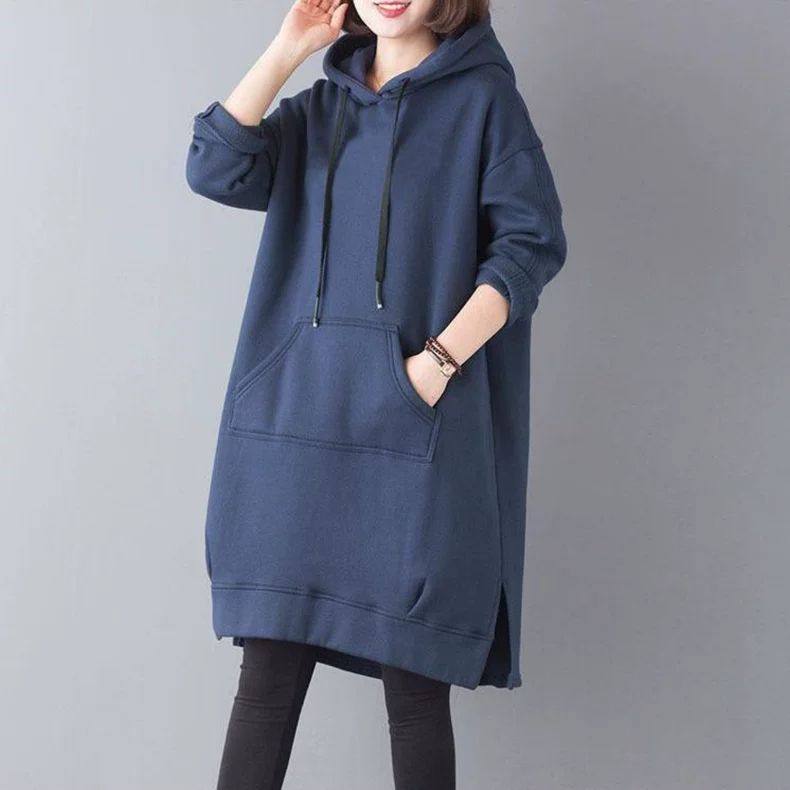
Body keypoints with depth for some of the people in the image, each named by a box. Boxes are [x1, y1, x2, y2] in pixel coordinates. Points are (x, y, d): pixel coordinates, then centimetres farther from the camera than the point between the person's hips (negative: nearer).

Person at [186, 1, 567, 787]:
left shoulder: (482, 98, 6)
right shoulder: (320, 107, 18)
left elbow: (532, 242, -3)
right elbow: (217, 171, 2)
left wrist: (440, 359, -13)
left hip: (418, 427, -3)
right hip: (299, 420, 4)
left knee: (413, 675, -1)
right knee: (269, 666, 2)